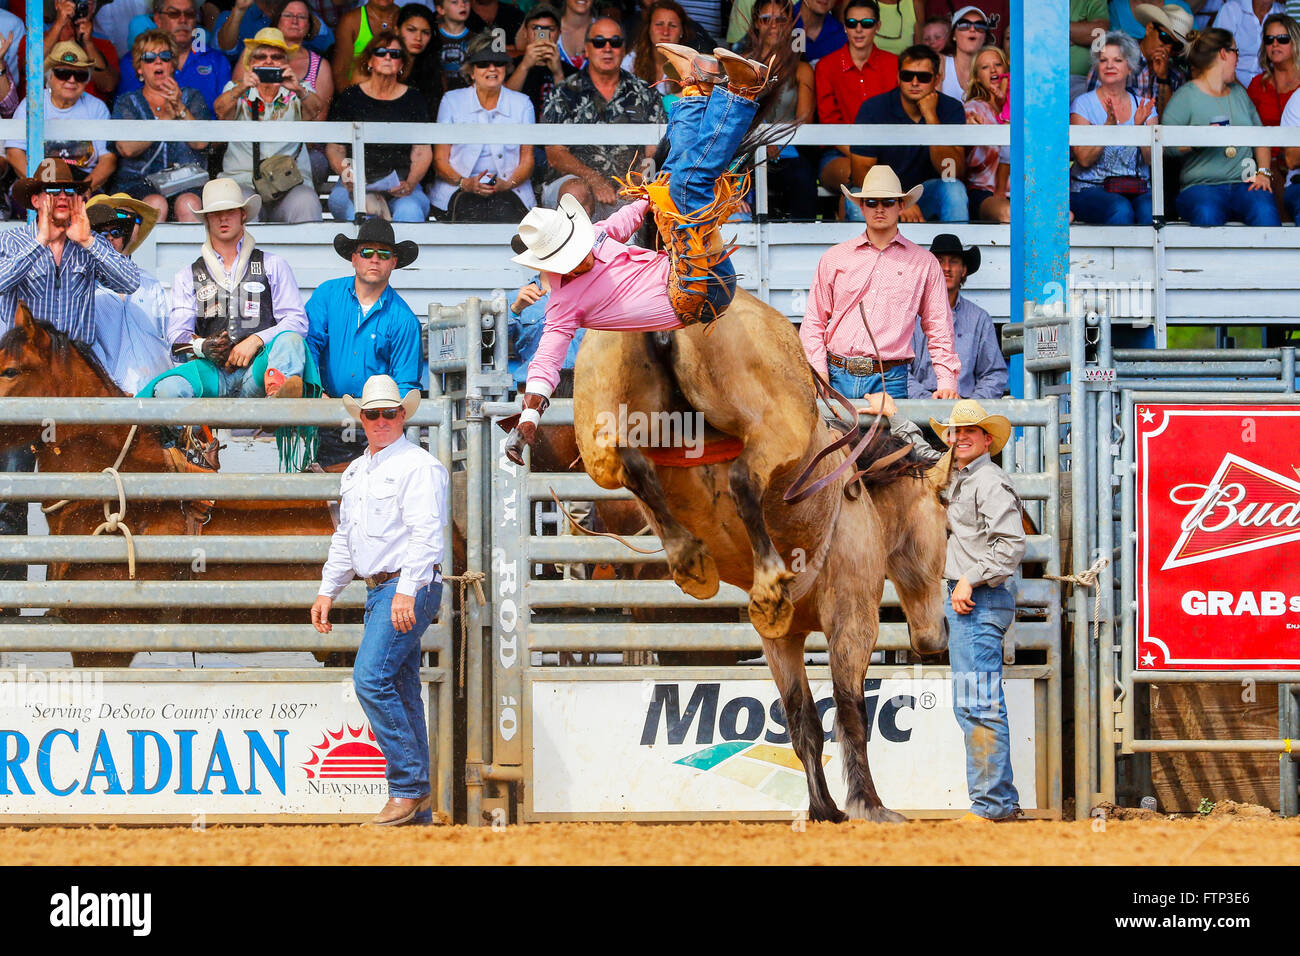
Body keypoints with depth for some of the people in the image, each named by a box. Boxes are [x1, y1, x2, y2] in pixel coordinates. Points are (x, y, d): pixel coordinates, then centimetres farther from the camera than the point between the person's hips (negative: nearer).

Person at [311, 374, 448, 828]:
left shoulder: (417, 466, -8)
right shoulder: (355, 472, 19)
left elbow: (426, 533, -16)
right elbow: (344, 537, 27)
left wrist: (407, 591, -24)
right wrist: (327, 590, 21)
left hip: (410, 586, -9)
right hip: (377, 589, 9)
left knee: (371, 677, -20)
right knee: (401, 692, 7)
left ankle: (408, 786, -16)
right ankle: (419, 807, 9)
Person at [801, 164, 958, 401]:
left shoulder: (924, 264, 11)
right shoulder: (834, 259, 13)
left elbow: (939, 329, 11)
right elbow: (814, 323, 13)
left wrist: (947, 382, 0)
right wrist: (819, 375, 0)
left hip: (889, 382, -1)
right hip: (837, 379, 1)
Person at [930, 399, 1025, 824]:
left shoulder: (989, 482, -11)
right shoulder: (957, 481, 20)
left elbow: (1011, 544, -22)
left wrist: (971, 579, -21)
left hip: (979, 601, -11)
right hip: (962, 600, 11)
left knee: (979, 706, -12)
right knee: (970, 707, 13)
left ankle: (991, 804, -12)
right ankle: (1002, 801, 16)